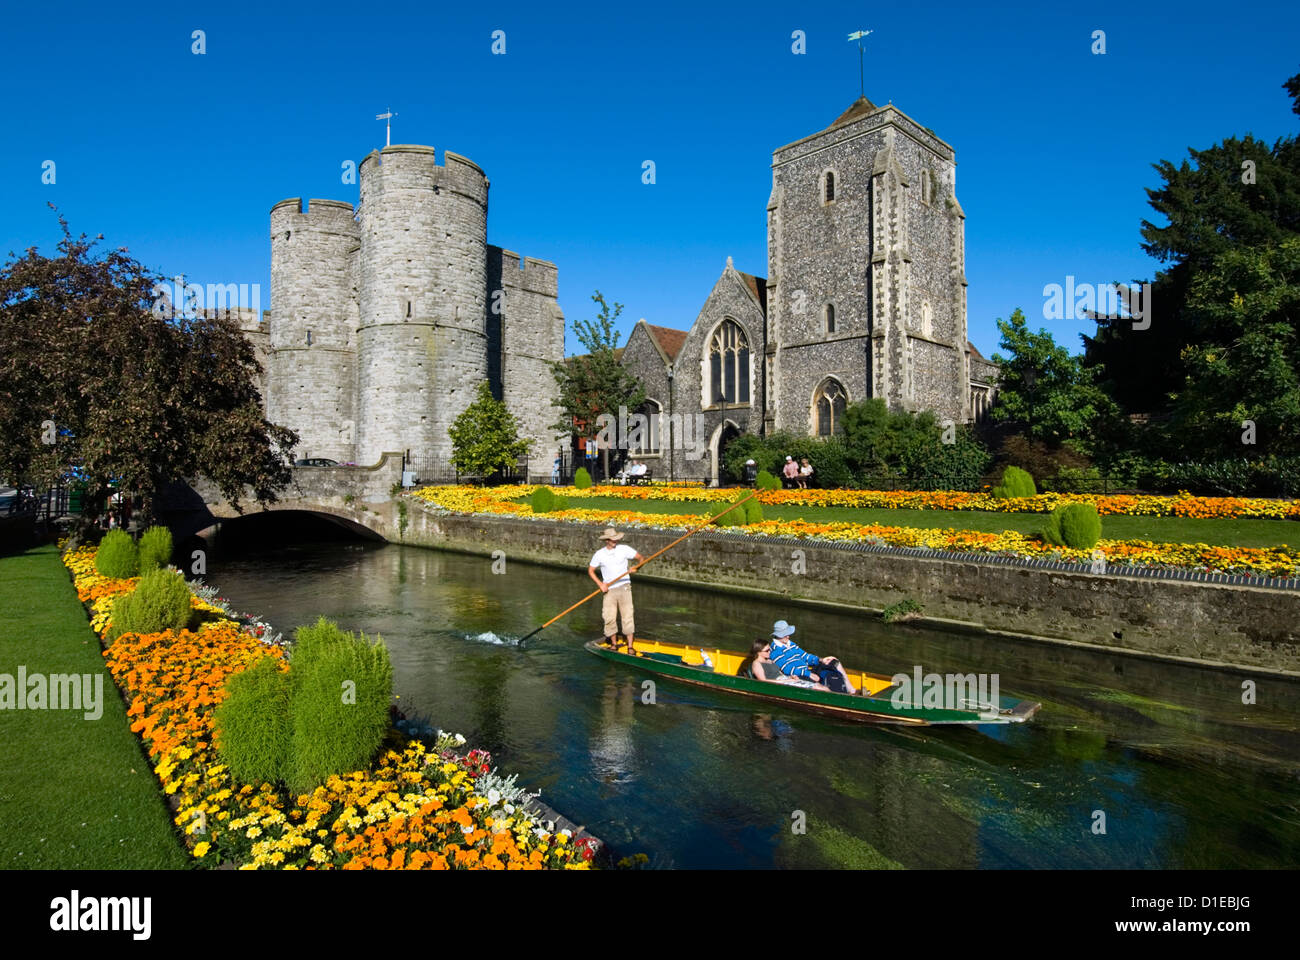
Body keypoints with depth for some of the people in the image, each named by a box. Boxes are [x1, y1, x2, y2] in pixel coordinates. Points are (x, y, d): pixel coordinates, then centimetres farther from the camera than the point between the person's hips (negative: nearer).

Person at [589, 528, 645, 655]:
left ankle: (630, 646, 1)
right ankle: (614, 644, 20)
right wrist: (600, 584, -4)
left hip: (624, 587, -1)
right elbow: (590, 570, 8)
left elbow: (640, 558, 5)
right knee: (609, 618, 0)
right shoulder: (599, 554, 1)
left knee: (627, 616, -5)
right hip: (608, 590, 1)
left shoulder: (624, 549, -1)